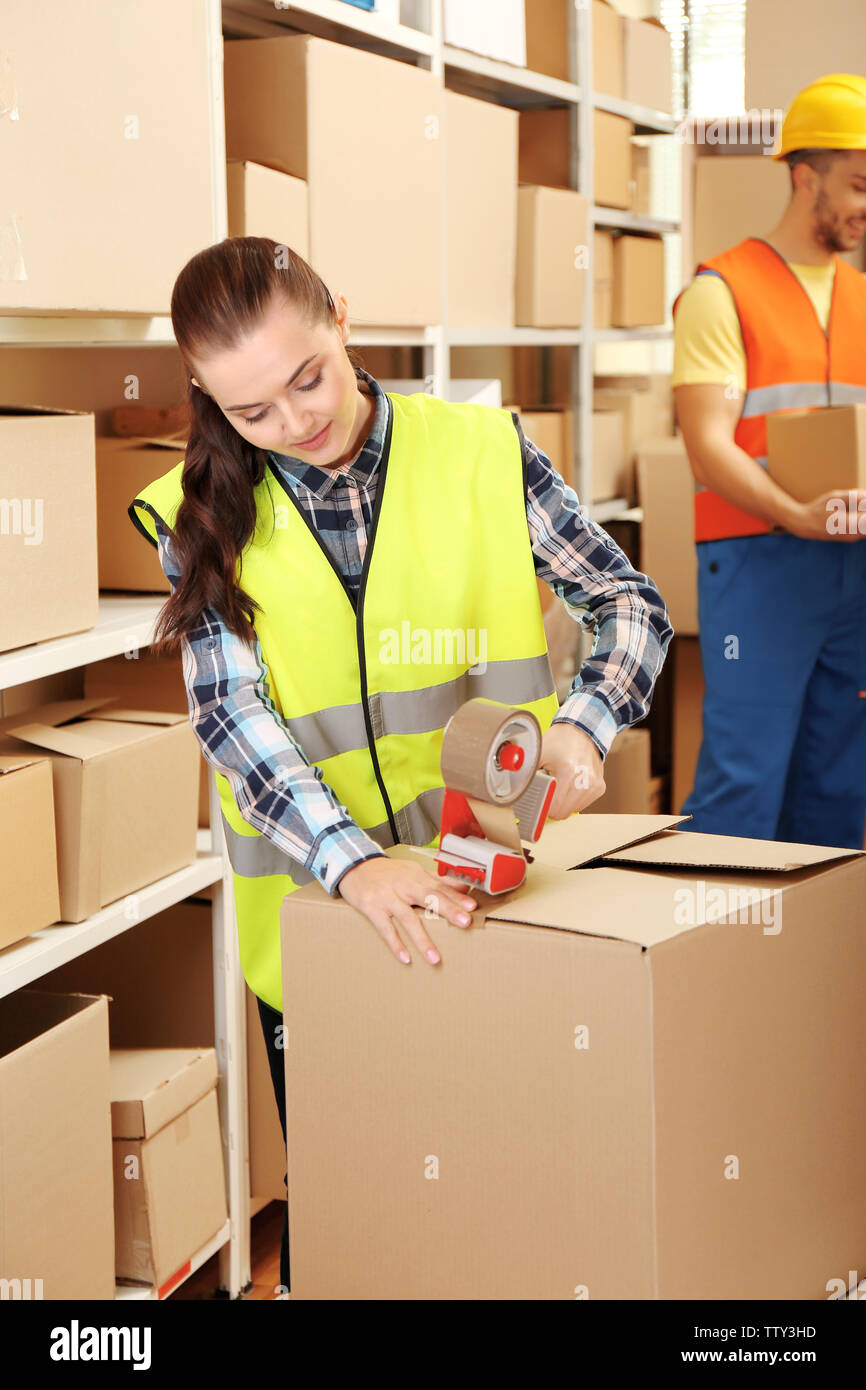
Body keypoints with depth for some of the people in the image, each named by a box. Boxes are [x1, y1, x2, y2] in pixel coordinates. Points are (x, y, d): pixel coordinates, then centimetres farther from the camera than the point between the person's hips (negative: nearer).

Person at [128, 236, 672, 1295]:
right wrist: (353, 862, -29)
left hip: (498, 880, 0)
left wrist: (582, 727, -21)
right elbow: (231, 714, -14)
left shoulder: (481, 452, -5)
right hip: (316, 903, 0)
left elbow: (631, 604, 0)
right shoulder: (201, 515, -5)